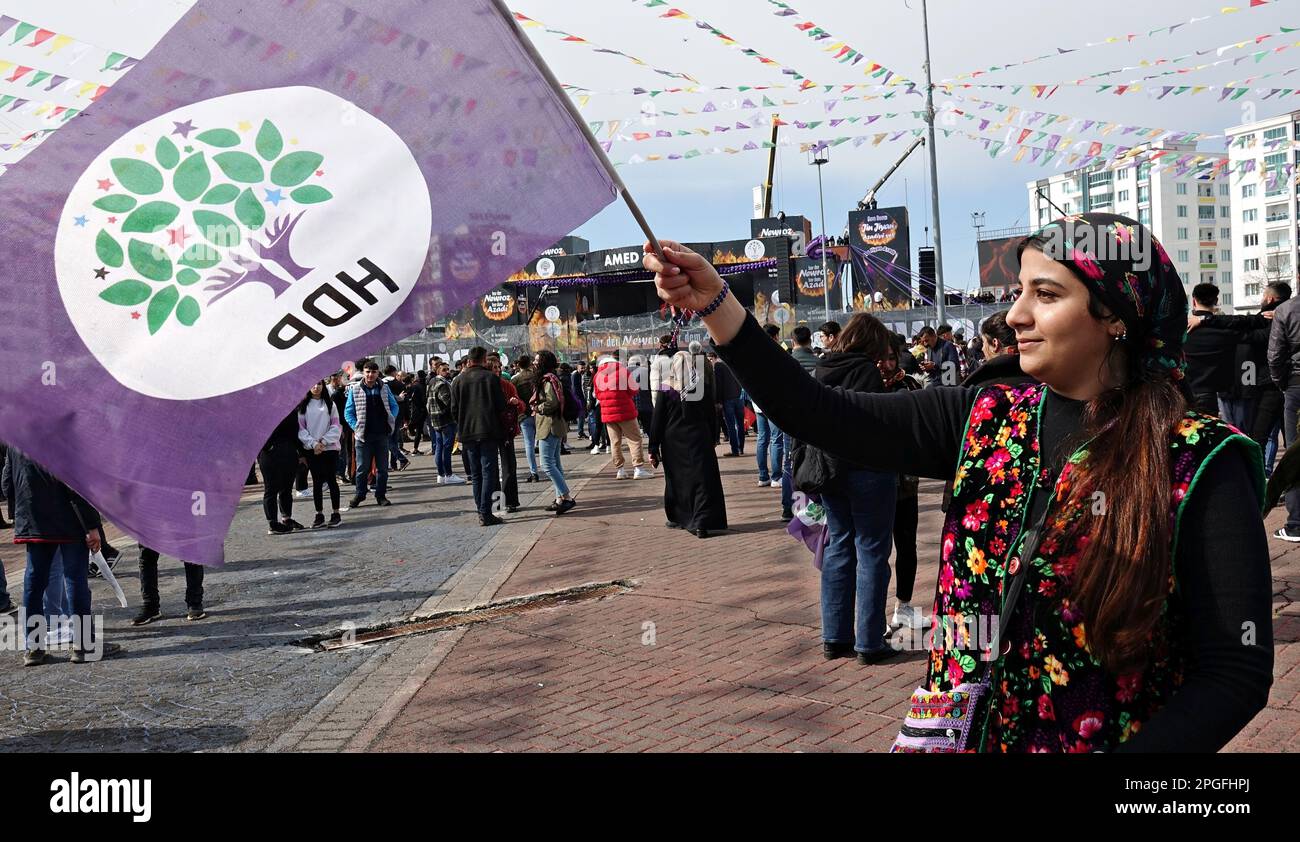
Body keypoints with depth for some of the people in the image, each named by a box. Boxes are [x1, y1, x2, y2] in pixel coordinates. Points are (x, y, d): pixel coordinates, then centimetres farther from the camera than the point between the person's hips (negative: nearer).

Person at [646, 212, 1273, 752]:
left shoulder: (1199, 466, -13)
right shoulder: (983, 421, -1)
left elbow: (1237, 671, -14)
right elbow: (824, 418, -7)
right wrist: (713, 301, -15)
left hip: (1105, 741, -4)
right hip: (961, 733, 4)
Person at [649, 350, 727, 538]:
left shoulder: (666, 392, -7)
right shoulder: (703, 390, -4)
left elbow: (657, 422, -5)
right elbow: (712, 419, 3)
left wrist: (653, 449, 0)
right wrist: (712, 440, 14)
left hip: (673, 443, 0)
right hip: (699, 442, 0)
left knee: (676, 480, 15)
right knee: (702, 480, -1)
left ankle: (678, 518, 26)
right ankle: (701, 523, -11)